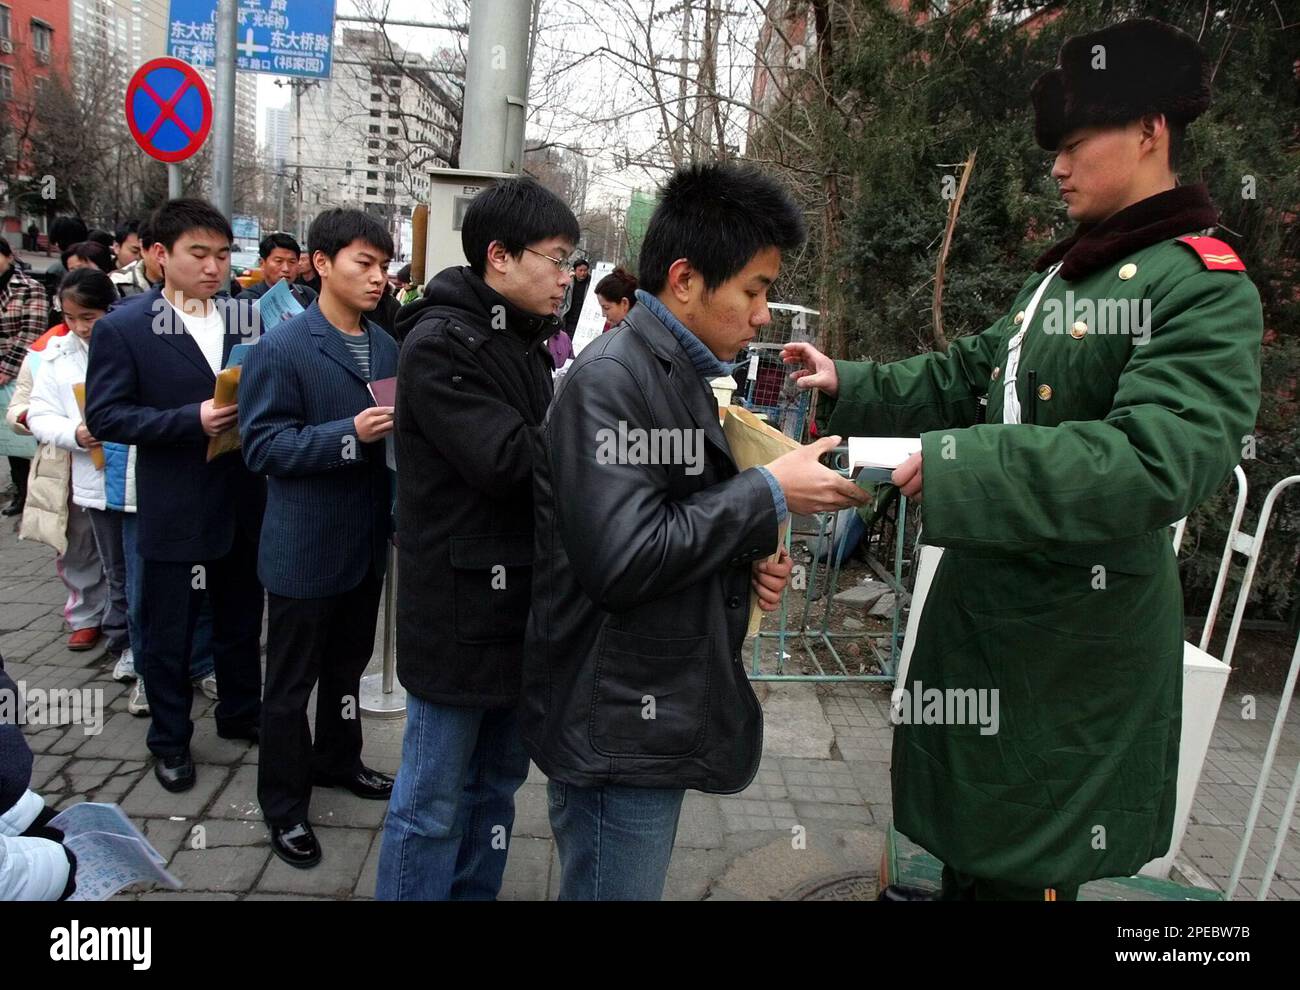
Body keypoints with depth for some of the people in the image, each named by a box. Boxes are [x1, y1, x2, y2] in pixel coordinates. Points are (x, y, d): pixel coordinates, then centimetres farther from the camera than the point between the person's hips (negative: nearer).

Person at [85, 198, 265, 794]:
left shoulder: (243, 319, 4)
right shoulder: (122, 328, -8)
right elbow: (105, 416, -12)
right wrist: (193, 420, -23)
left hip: (242, 502, 4)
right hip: (174, 510, -4)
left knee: (241, 620, 19)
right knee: (168, 631, 11)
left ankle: (241, 713, 39)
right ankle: (169, 740, 30)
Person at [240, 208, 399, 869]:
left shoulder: (386, 346, 6)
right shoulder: (281, 349, -14)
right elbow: (263, 446, -17)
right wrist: (349, 434, -28)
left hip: (366, 542, 6)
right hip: (304, 549, -6)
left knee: (349, 664, 22)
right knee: (292, 681, 9)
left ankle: (336, 759, 44)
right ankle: (283, 803, 26)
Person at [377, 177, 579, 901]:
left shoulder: (524, 339, 14)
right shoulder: (440, 343, -15)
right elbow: (509, 461, -24)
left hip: (521, 598, 9)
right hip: (463, 607, -9)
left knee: (498, 780, 20)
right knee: (433, 802, 5)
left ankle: (475, 894, 36)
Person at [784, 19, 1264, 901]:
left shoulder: (1205, 287, -15)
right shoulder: (1060, 275, 12)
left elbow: (1157, 461, -28)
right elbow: (966, 377, 17)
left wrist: (954, 466, -30)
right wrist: (847, 384, 7)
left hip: (1079, 631, -8)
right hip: (987, 598, 8)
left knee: (1025, 866, 9)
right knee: (966, 830, 22)